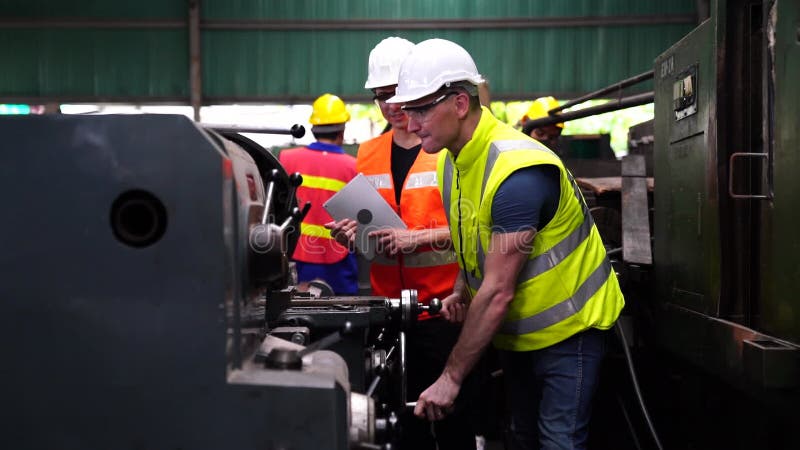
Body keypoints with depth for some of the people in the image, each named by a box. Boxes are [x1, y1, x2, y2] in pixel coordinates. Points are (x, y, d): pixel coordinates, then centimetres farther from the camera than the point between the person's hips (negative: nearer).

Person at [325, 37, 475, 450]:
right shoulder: (368, 153, 11)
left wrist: (417, 237, -21)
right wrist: (352, 232, -2)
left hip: (441, 304, -5)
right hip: (388, 304, 5)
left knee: (449, 411, 4)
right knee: (401, 412, 12)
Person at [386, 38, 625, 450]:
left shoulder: (518, 171, -31)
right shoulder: (451, 158, -3)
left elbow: (499, 292, -31)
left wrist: (451, 377, -27)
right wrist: (462, 292, -5)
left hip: (567, 326, -8)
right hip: (514, 328, 8)